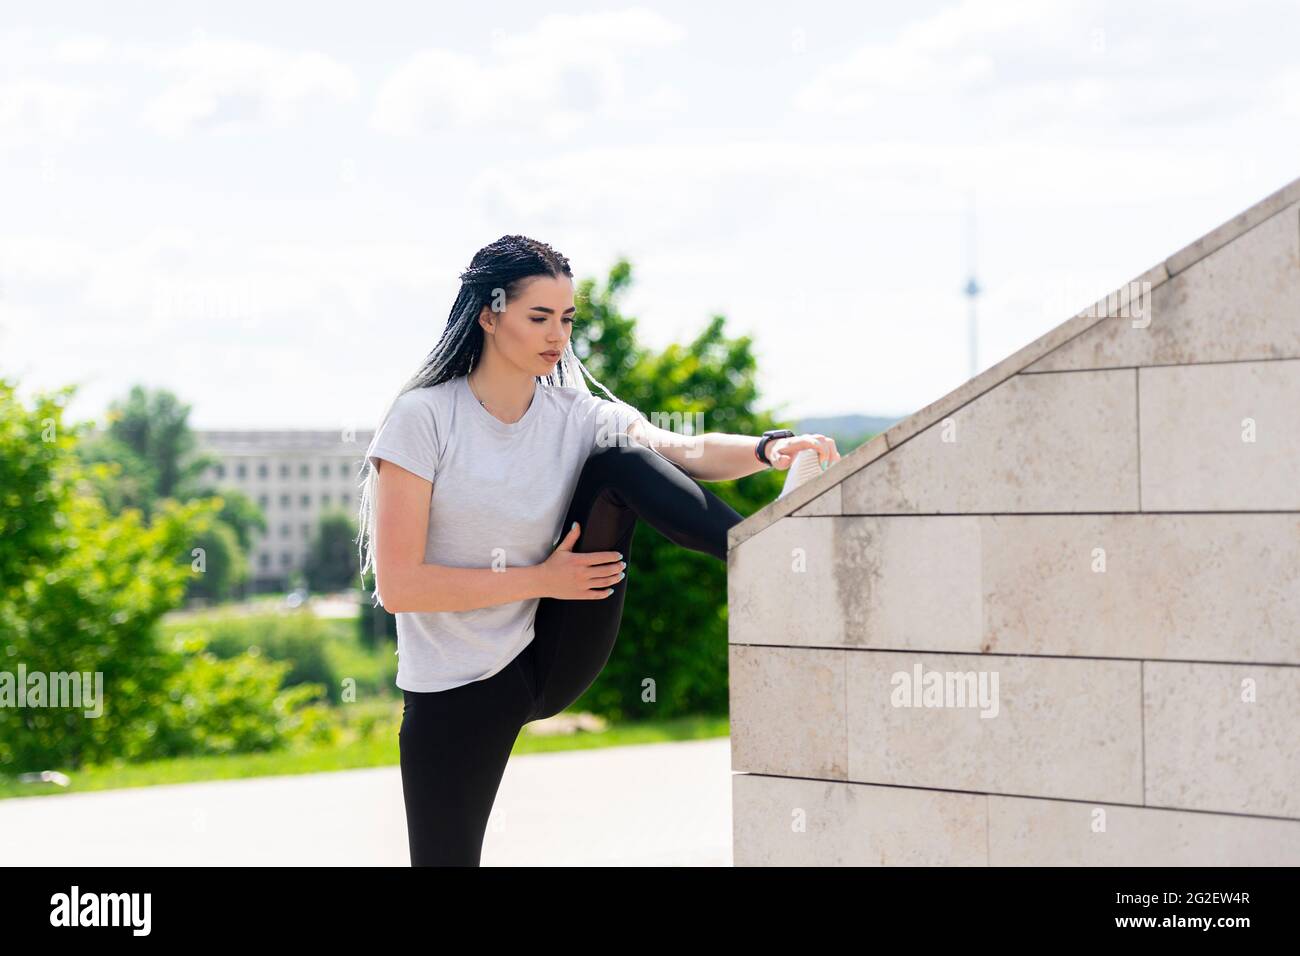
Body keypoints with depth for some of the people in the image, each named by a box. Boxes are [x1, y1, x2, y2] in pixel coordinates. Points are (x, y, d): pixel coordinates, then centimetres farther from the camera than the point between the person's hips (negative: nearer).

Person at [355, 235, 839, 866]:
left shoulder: (577, 418, 1)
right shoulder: (423, 420, -12)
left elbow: (687, 452, -18)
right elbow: (398, 585, -17)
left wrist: (771, 450, -38)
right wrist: (541, 580, -16)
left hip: (559, 659, 3)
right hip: (458, 689, -2)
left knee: (619, 462, -14)